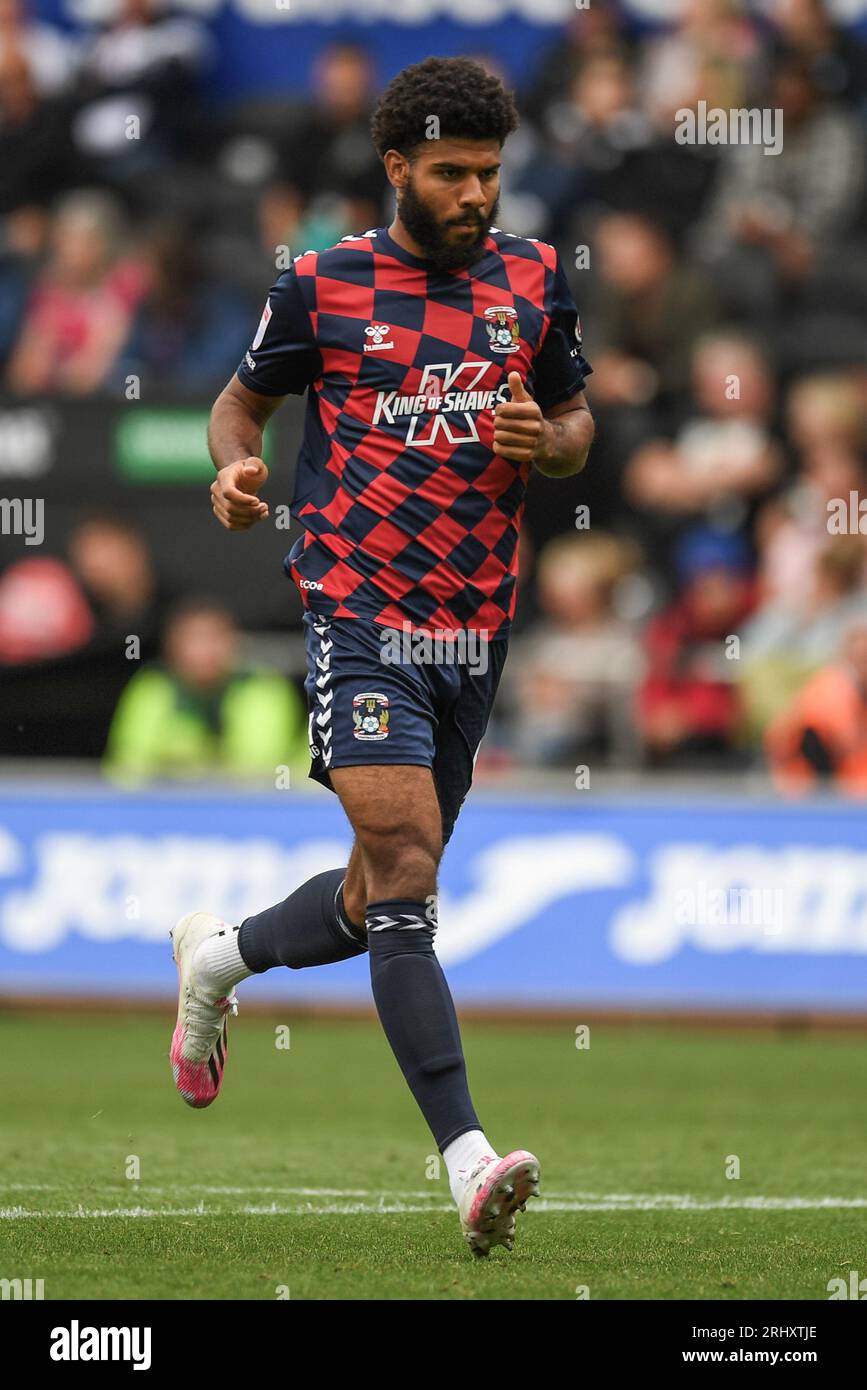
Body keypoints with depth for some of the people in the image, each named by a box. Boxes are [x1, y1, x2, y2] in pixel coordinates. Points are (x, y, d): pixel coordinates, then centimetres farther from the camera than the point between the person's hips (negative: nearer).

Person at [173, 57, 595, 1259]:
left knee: (379, 906, 13)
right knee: (405, 868, -19)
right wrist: (232, 467, -10)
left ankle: (217, 958, 44)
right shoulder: (324, 287, -1)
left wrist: (543, 440, -7)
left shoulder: (535, 280, 9)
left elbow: (576, 425, 17)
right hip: (361, 611, -5)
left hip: (476, 631, 5)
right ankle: (468, 1160, -26)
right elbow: (243, 400, 12)